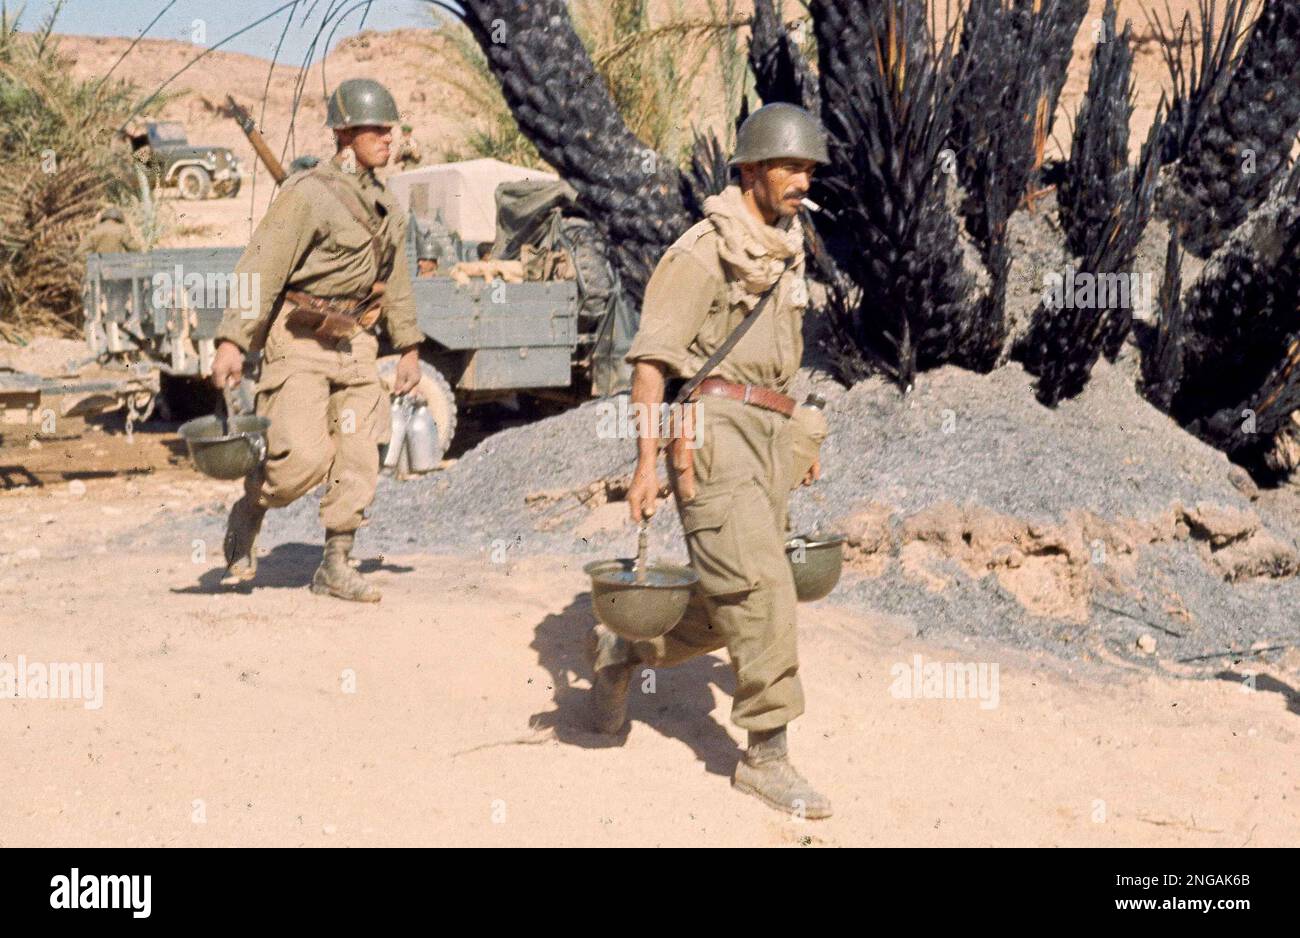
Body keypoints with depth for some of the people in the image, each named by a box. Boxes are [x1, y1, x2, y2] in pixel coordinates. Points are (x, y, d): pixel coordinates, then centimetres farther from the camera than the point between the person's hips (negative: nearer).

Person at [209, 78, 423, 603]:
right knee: (303, 455, -15)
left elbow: (396, 282, 21)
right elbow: (260, 269, -17)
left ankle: (335, 567, 13)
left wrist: (408, 347, 20)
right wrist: (232, 340, -23)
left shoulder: (385, 205, 12)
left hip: (354, 343, 7)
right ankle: (247, 517, 14)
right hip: (298, 340, -7)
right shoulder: (309, 193, -12)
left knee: (358, 459, 3)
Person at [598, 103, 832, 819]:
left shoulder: (784, 251, 17)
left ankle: (620, 652, 33)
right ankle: (766, 756, -7)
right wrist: (646, 461, -19)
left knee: (730, 606, 10)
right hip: (712, 429, -8)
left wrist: (796, 440, 25)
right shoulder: (704, 250, -8)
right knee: (762, 591, -14)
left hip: (766, 436, 8)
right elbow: (651, 357, -13)